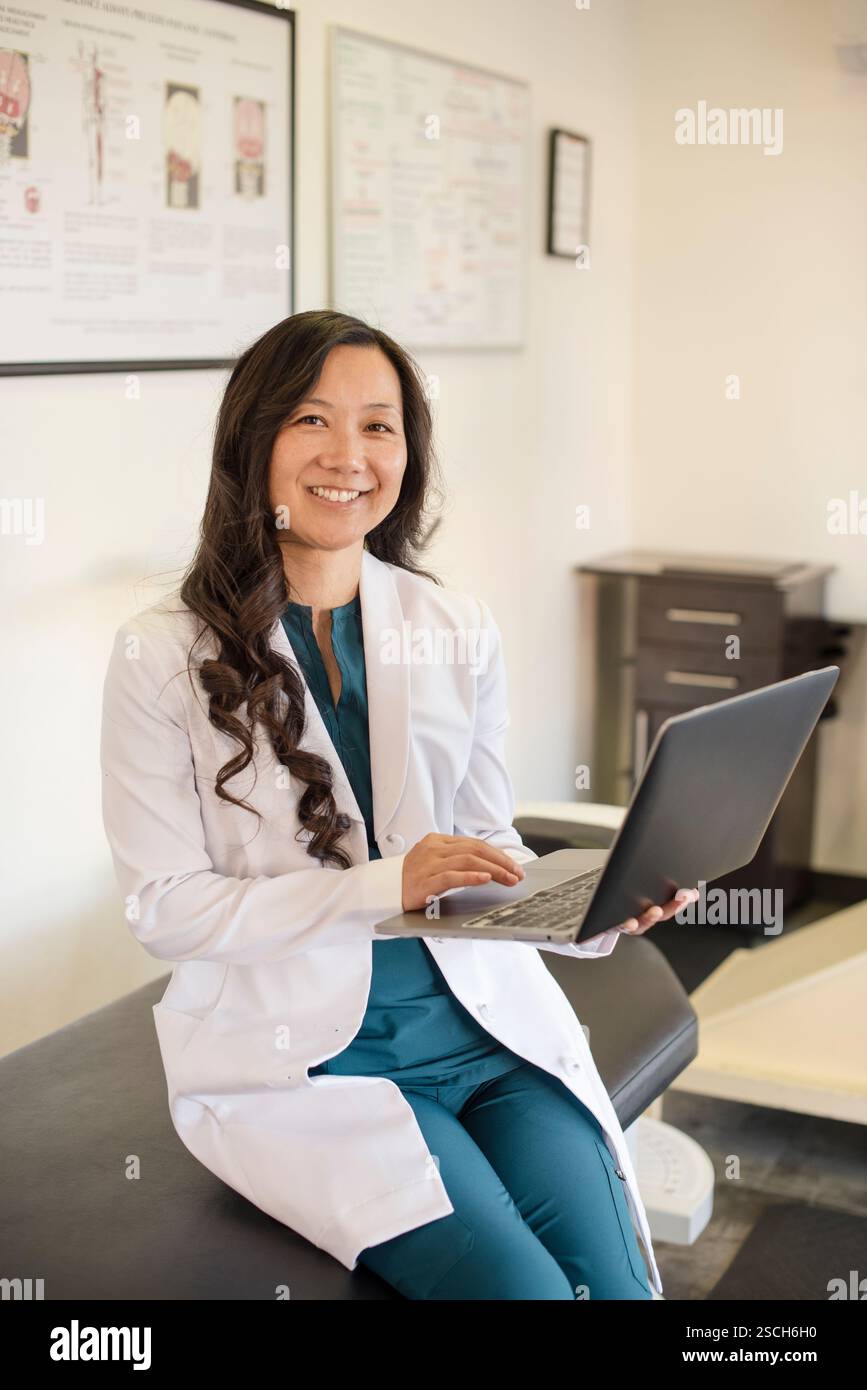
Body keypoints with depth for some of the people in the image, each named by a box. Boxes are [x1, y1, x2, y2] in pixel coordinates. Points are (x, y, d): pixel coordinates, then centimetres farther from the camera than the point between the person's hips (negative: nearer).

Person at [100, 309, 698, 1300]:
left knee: (616, 1282, -14)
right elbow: (164, 909, -8)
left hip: (484, 1020, 4)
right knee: (524, 1287, -20)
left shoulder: (460, 631, 7)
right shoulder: (162, 657, -6)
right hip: (301, 1051, -3)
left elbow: (490, 845, 10)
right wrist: (384, 886, -19)